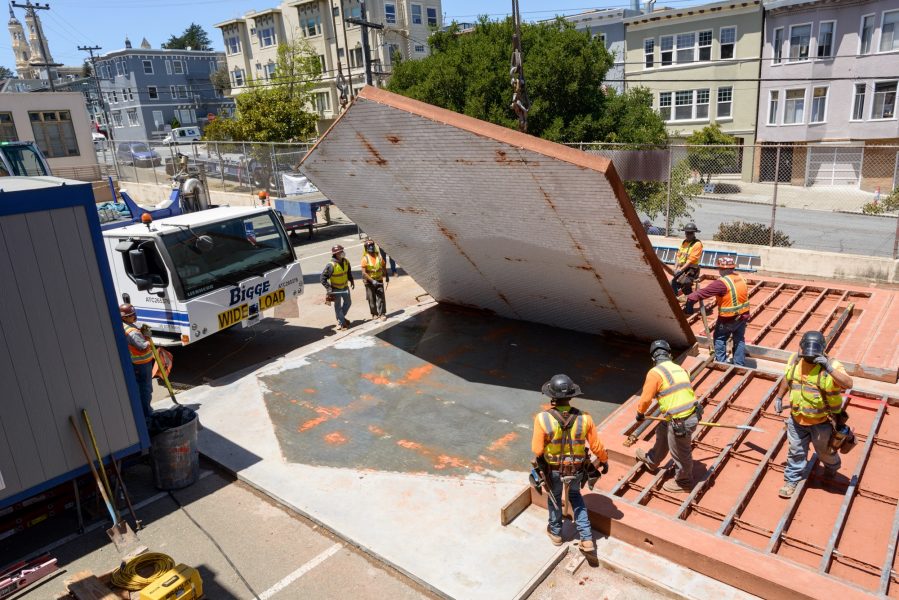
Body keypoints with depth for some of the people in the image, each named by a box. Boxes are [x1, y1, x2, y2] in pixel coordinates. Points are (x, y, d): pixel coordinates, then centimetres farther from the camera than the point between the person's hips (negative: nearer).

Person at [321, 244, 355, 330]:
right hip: (335, 289, -6)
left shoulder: (346, 262, -5)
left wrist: (351, 281, 12)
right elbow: (323, 277, -21)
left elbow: (349, 273, 14)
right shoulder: (331, 265, -25)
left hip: (345, 287, 6)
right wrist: (328, 288, -26)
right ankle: (341, 322, 16)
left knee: (348, 302, 19)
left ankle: (341, 317, 39)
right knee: (338, 306, 4)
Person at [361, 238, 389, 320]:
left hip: (379, 280, 2)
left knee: (381, 297, -2)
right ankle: (374, 313, 23)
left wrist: (386, 278, 12)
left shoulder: (379, 256, 1)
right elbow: (364, 272, -15)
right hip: (370, 282, -2)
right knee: (372, 299, 8)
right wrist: (372, 281, -21)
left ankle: (382, 314, 3)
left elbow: (384, 267, 13)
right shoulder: (365, 258, -10)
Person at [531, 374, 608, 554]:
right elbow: (597, 446, -11)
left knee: (554, 497, 28)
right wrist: (604, 461, 10)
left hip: (553, 470, -2)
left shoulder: (543, 419, -29)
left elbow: (537, 450, -20)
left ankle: (556, 532, 49)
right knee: (575, 495, 30)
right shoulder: (584, 418, -22)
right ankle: (586, 539, 28)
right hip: (577, 470, 2)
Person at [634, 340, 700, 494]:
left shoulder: (655, 373, -13)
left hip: (680, 422, -8)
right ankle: (652, 461, 52)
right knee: (662, 433, 30)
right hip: (692, 414, 8)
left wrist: (640, 413, 10)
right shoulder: (679, 369, 10)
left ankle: (683, 483, 37)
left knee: (680, 453, 14)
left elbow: (645, 399, -10)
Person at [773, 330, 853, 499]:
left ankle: (832, 467, 56)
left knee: (825, 451, 23)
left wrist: (828, 368, -45)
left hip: (822, 421, -3)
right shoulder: (795, 359, -7)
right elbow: (787, 378, 12)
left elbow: (848, 384, -38)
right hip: (797, 418, 3)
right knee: (796, 451, 16)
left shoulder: (831, 365, -22)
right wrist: (779, 397, 16)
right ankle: (791, 480, 33)